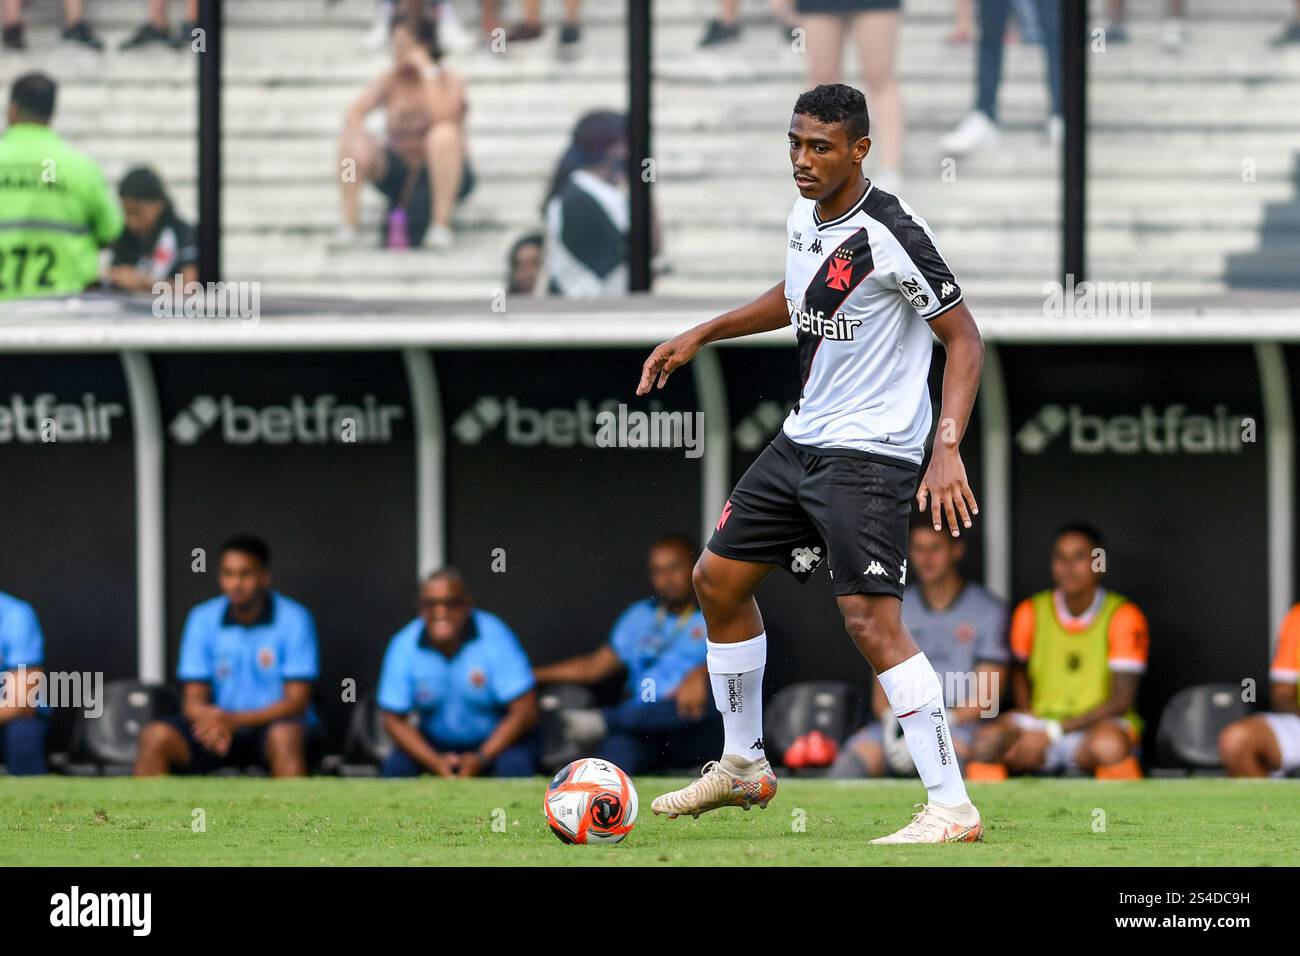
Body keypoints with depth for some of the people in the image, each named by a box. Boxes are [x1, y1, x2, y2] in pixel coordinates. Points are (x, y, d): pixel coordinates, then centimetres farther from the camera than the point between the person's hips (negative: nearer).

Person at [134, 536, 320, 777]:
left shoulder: (293, 619, -8)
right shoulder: (203, 619, 1)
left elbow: (297, 701, -12)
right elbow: (193, 700, 0)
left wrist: (234, 720, -26)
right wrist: (211, 721, -26)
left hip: (273, 723, -3)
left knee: (285, 737, -38)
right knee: (155, 736, -23)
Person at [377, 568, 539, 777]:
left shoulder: (495, 638, -19)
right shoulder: (403, 647, -12)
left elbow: (524, 711, -18)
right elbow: (395, 720, -8)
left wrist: (482, 758, -27)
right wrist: (434, 761, -24)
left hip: (497, 738, -2)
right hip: (436, 742, 2)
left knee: (515, 766, -34)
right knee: (395, 766, -25)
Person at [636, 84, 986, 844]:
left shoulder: (891, 233, -19)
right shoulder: (805, 218, 6)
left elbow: (964, 338, -18)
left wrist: (948, 448, -27)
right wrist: (701, 336, 25)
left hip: (870, 453, -9)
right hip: (802, 440, 9)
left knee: (871, 618, -19)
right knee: (719, 579, 15)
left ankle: (952, 809, -17)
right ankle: (743, 767, 32)